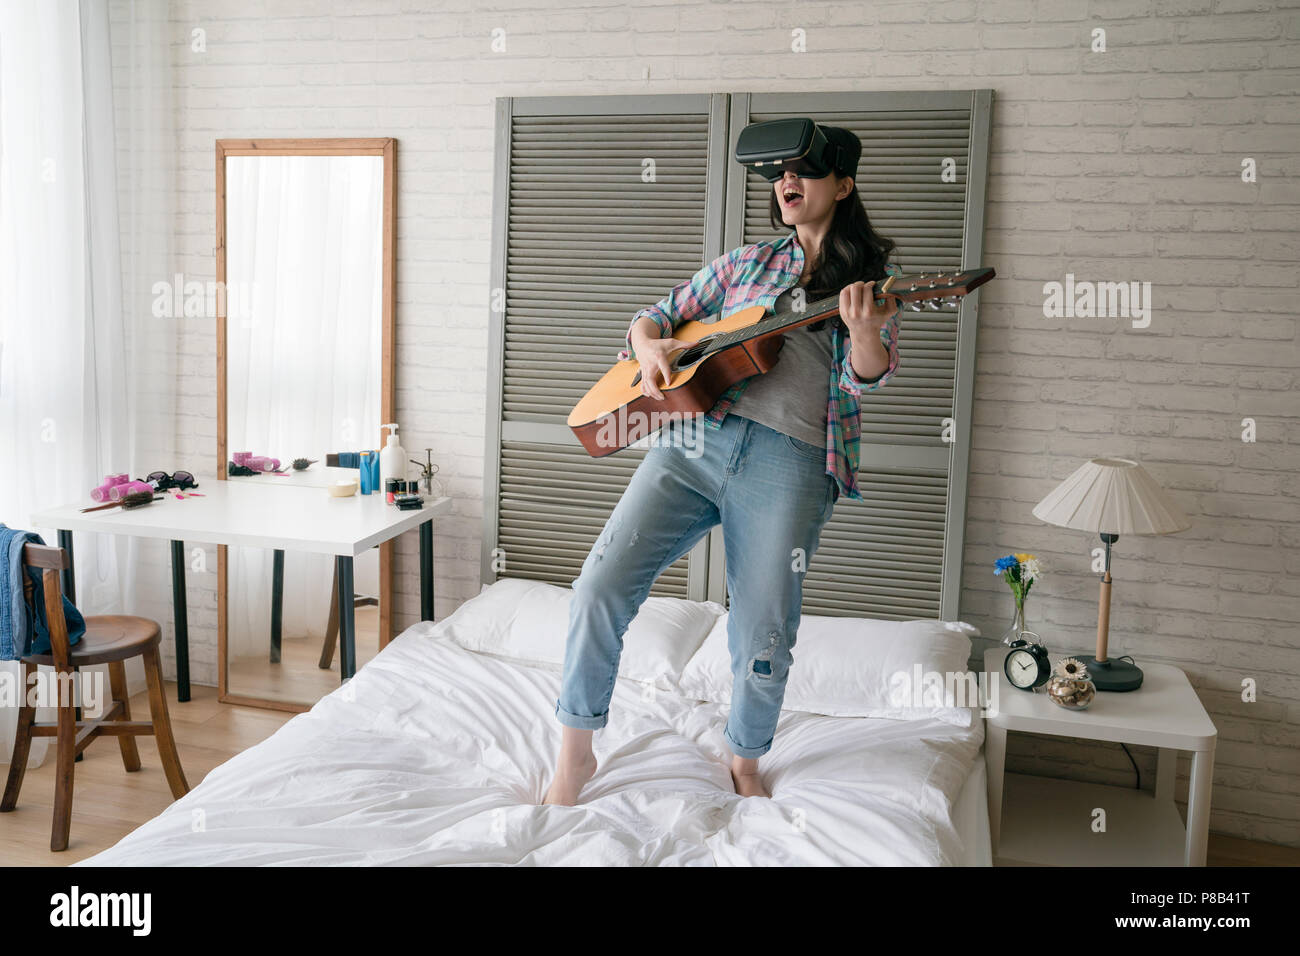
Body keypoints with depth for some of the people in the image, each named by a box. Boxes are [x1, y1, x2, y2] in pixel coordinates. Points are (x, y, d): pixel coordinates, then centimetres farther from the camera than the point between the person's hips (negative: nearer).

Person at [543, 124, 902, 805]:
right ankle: (575, 756, 7)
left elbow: (867, 377, -2)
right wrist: (649, 346, -2)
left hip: (788, 463, -2)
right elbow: (656, 315, 22)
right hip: (691, 440, 2)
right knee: (600, 588, -11)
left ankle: (744, 762, 28)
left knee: (763, 641, -2)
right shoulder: (744, 262, 20)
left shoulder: (873, 283, 13)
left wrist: (865, 331, -24)